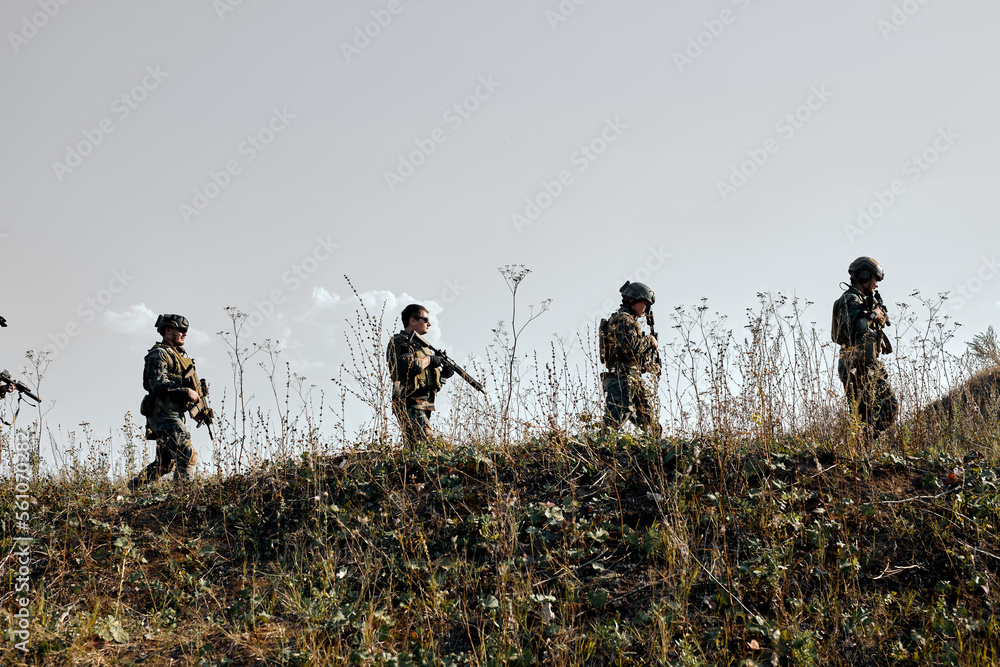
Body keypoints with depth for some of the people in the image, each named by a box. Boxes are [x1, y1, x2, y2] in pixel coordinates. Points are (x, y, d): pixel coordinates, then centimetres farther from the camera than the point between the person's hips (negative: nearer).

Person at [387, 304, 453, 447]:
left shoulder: (422, 344, 23)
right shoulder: (398, 343, -5)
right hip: (410, 405, -9)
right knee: (427, 443, -20)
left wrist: (445, 372, 5)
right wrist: (429, 359, -10)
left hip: (424, 406, 9)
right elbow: (408, 366, -24)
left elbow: (432, 377, 25)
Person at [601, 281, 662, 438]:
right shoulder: (624, 319, -6)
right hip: (622, 379, -11)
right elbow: (631, 347, -22)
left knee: (652, 427, 11)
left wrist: (646, 366, 15)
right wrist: (649, 341, -5)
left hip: (634, 382, 11)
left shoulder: (630, 320, 25)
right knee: (612, 424, -19)